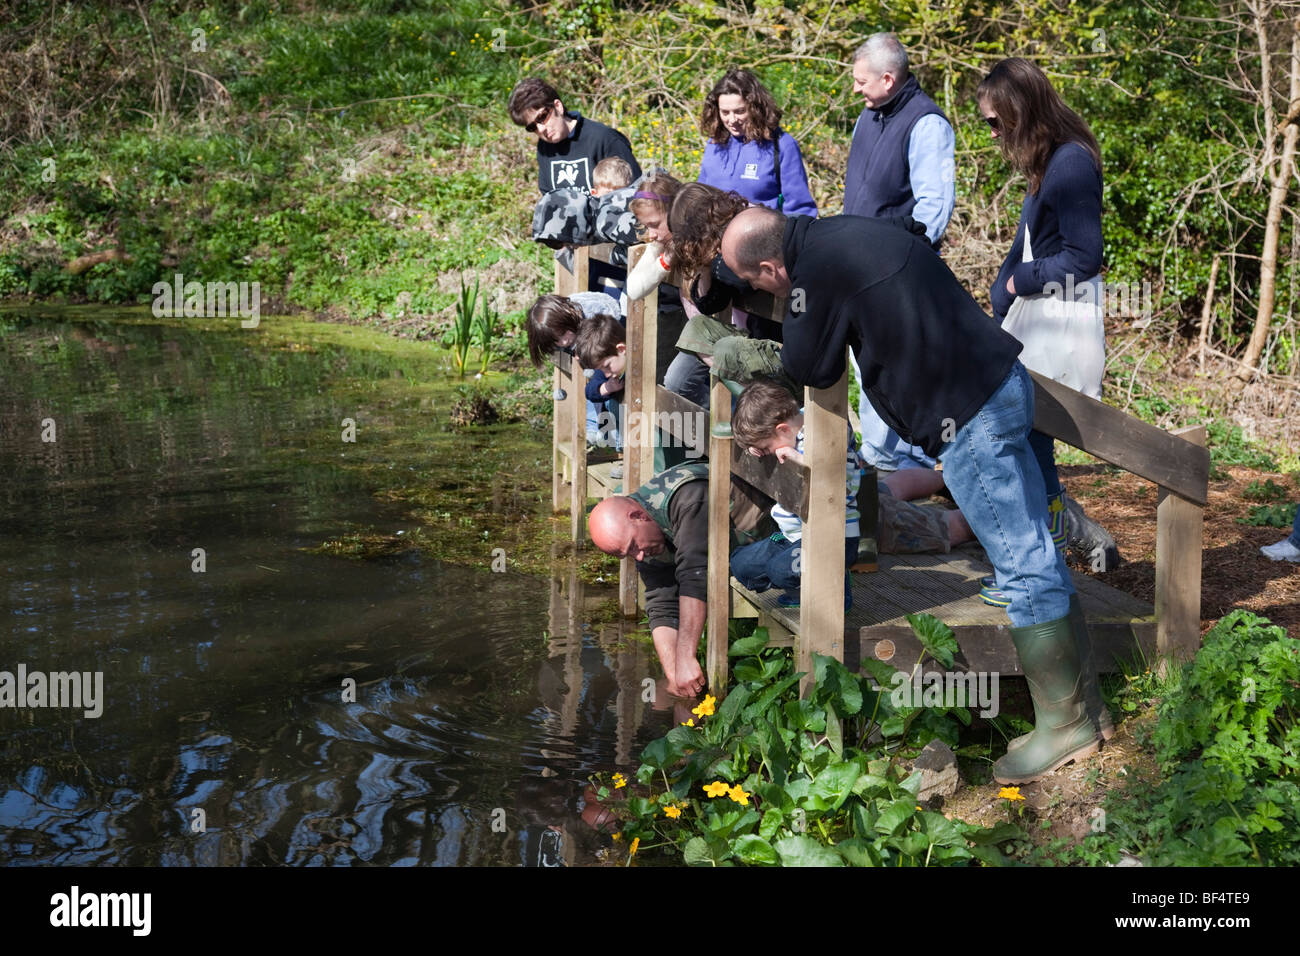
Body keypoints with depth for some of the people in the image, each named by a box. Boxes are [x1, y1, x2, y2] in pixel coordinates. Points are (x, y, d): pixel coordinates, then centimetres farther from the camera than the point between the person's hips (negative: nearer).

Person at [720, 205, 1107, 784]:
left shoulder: (818, 269, -15)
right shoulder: (840, 233, 13)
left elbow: (809, 370, -4)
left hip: (969, 413, -10)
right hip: (1001, 385, 10)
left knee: (1021, 562, -4)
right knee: (1032, 552, 14)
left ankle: (1065, 723, 4)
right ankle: (1082, 696, 23)